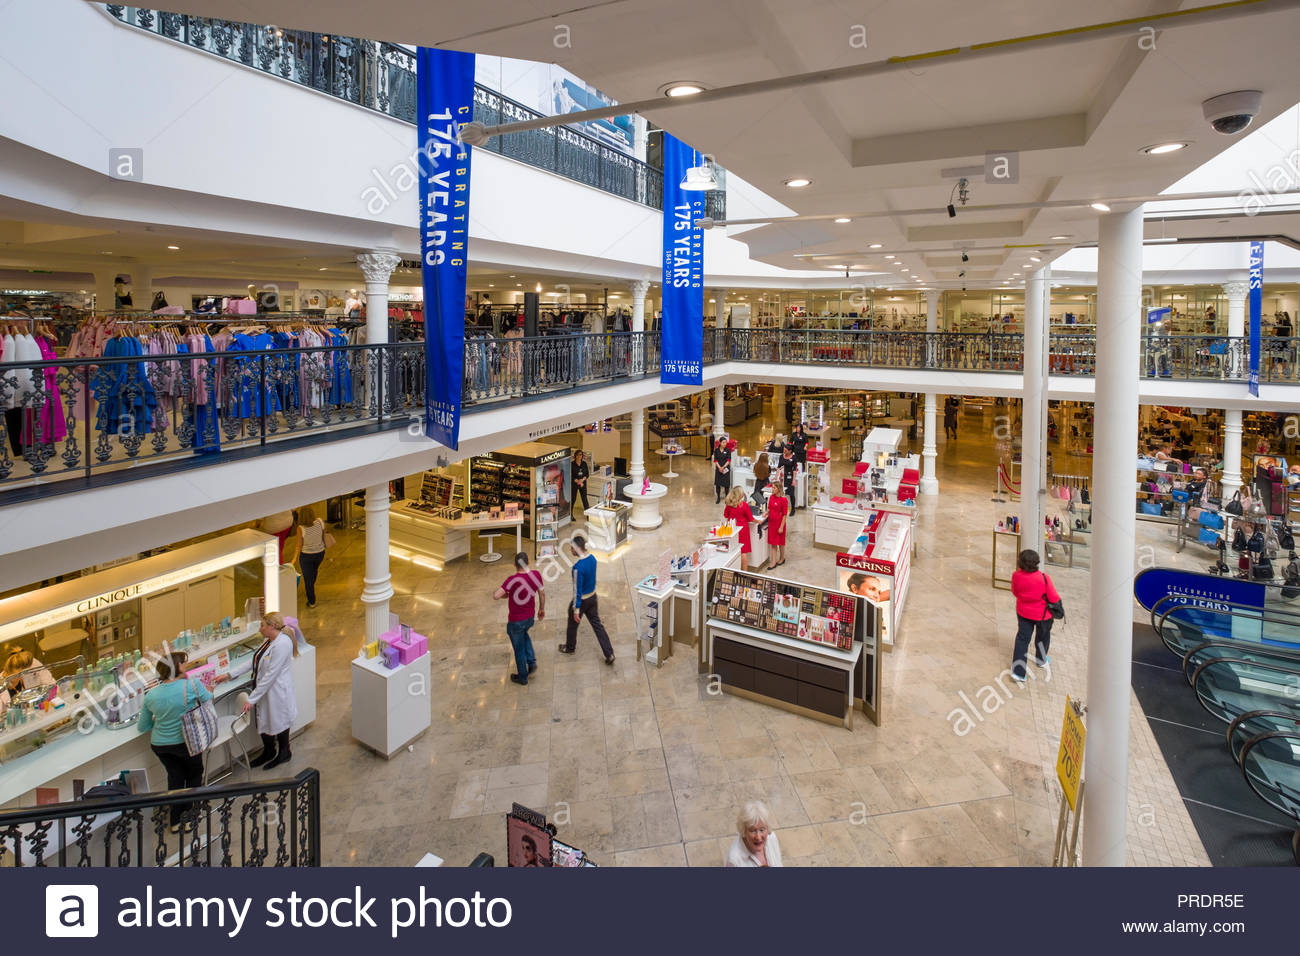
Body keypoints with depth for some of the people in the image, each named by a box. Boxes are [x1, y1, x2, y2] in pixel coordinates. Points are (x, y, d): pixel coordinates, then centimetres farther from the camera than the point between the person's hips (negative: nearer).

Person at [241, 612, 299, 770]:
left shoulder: (282, 644, -27)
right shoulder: (268, 640, 4)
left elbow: (270, 675, -26)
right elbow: (254, 662, 14)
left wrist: (252, 699, -23)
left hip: (277, 691, -9)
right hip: (263, 689, 9)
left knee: (279, 721, 11)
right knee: (263, 720, 20)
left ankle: (284, 753, 34)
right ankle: (268, 751, 43)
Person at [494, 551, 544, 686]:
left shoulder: (512, 580, -27)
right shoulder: (536, 575, -13)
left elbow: (495, 596, -30)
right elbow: (542, 594, -1)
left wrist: (505, 594, -7)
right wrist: (542, 609, 15)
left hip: (516, 620, -5)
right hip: (530, 617, 5)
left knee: (519, 648, 15)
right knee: (524, 634, 36)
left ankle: (522, 677, 33)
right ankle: (531, 662, 27)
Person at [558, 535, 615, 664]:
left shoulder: (578, 567, -31)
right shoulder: (592, 558, -7)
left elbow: (577, 590, -25)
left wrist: (576, 609, -17)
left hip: (581, 600, -7)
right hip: (592, 597, 7)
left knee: (572, 624, 20)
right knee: (597, 625, 14)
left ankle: (570, 647, 44)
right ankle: (609, 654, 13)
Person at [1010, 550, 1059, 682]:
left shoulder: (1016, 576, -20)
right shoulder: (1044, 578, -29)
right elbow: (1053, 598, -18)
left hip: (1023, 612, 2)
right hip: (1042, 614, -2)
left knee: (1022, 639, 11)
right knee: (1042, 636, 26)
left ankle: (1018, 671, 5)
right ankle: (1041, 660, 51)